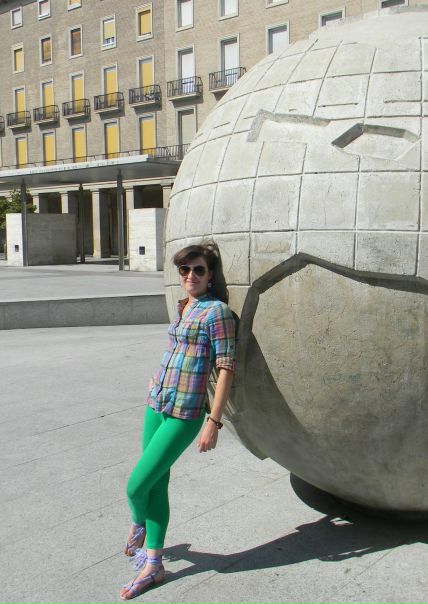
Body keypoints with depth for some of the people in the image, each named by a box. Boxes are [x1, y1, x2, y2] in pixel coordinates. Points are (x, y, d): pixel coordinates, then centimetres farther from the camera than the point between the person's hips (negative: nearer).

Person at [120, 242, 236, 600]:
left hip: (185, 414, -7)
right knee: (156, 485, 11)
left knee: (136, 486, -1)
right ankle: (153, 565, 25)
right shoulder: (183, 308, 12)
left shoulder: (217, 311, -10)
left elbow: (226, 367, -14)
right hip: (156, 405, 7)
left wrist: (214, 422, -18)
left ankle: (138, 527, 33)